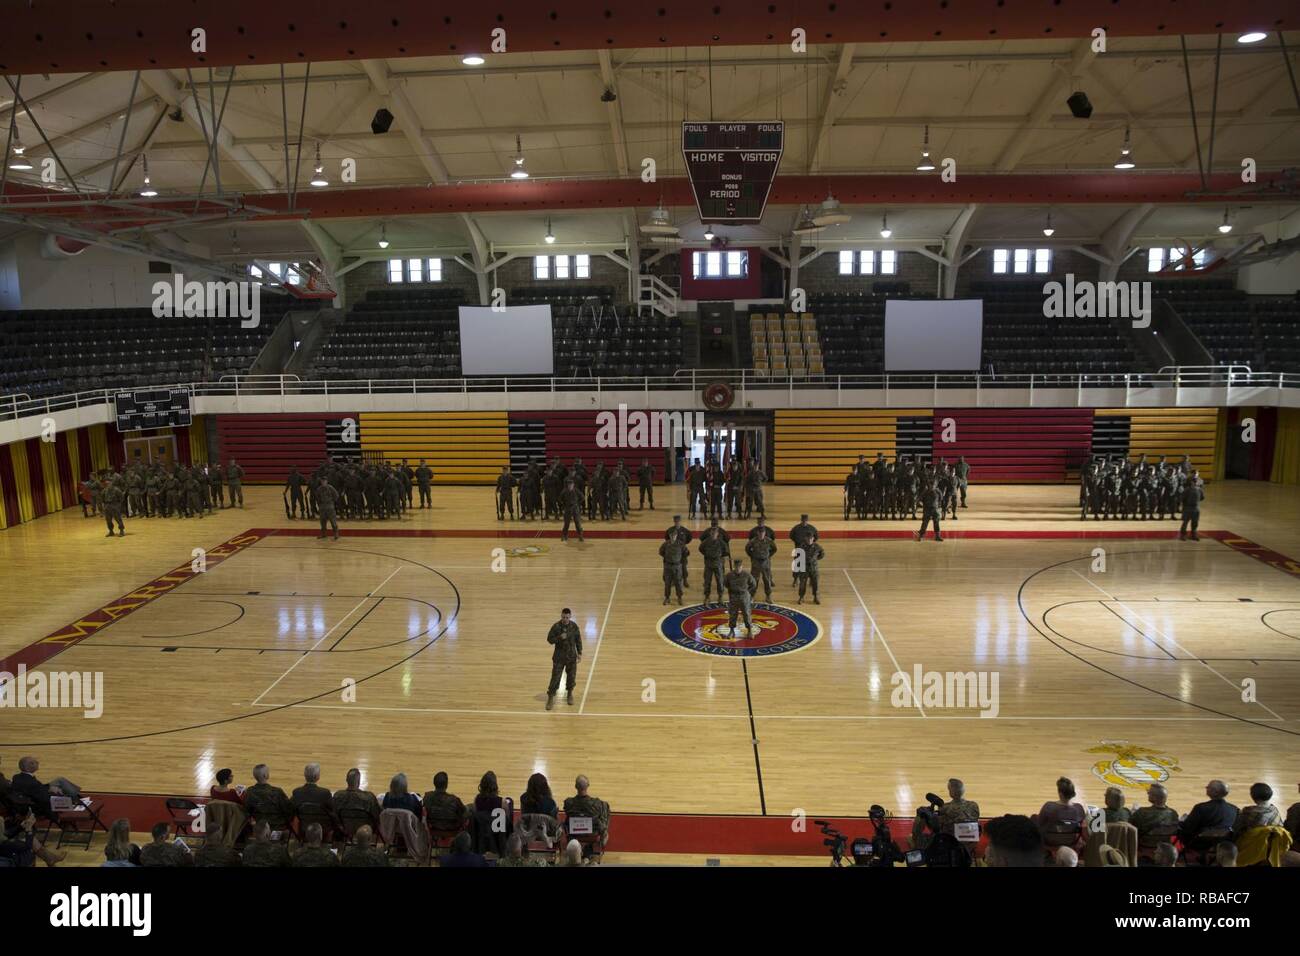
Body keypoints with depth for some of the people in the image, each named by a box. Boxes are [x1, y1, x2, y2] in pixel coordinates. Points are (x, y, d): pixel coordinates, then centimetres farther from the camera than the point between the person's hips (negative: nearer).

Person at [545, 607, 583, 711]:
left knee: (572, 676, 12)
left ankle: (570, 693, 34)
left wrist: (579, 653, 5)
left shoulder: (574, 626, -5)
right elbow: (549, 639, -8)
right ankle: (550, 698, 4)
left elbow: (578, 640, 5)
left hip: (571, 656, 3)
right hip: (559, 656, -3)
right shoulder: (556, 626, -13)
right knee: (555, 676, -5)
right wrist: (560, 638, -25)